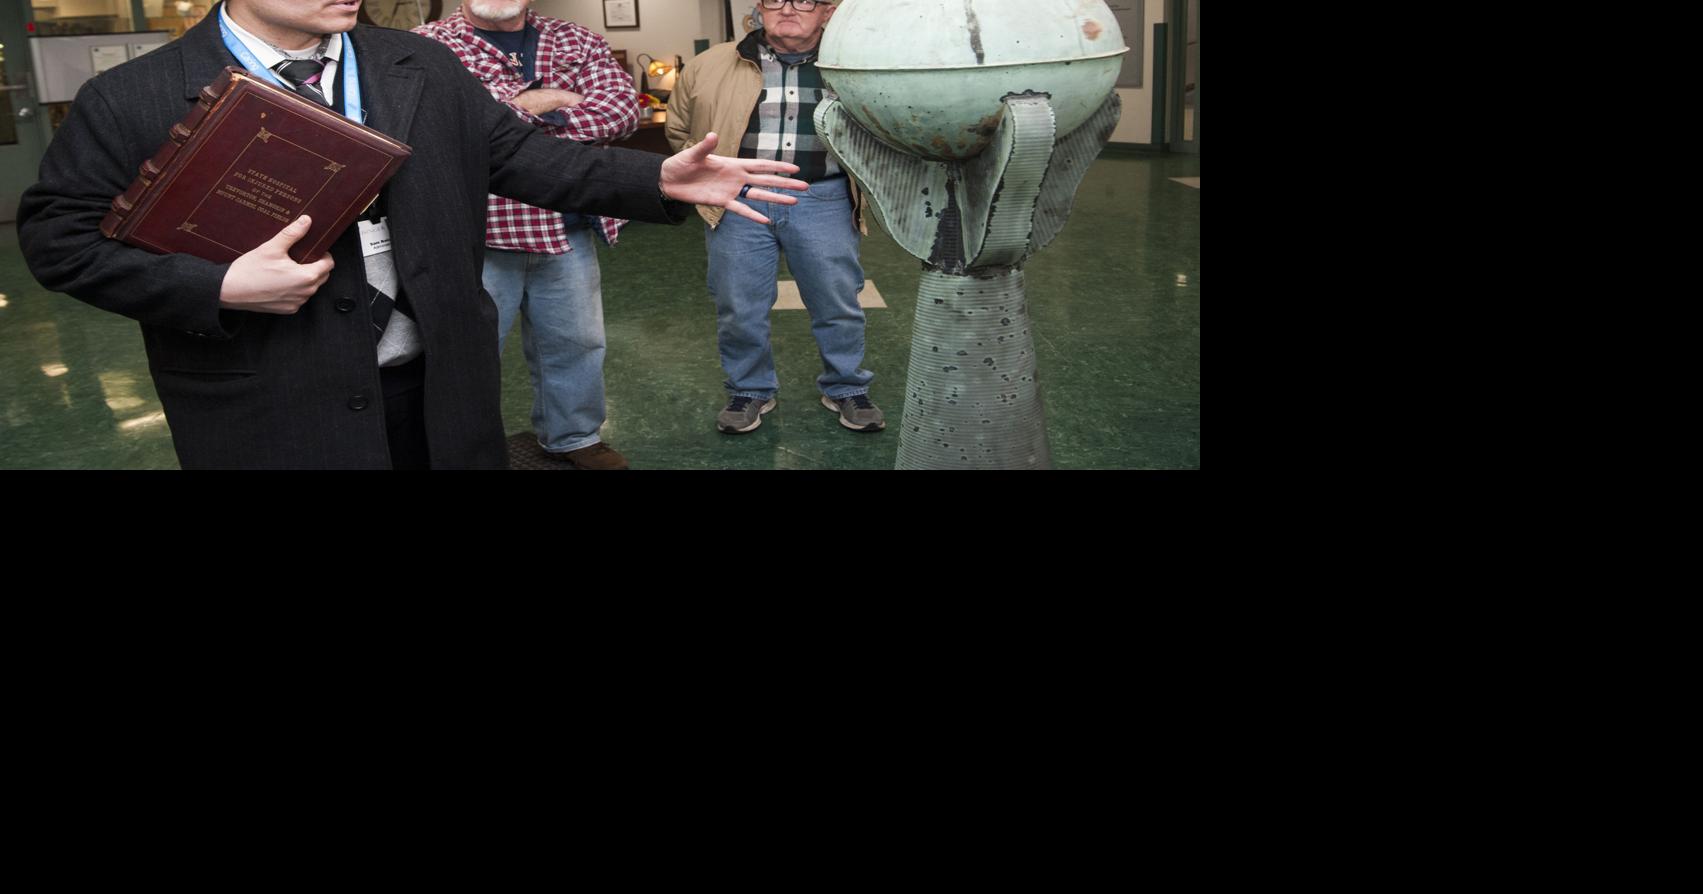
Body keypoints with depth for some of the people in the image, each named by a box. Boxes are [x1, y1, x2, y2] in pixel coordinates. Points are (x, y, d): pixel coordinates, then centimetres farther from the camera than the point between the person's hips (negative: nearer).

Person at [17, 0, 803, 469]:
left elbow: (521, 157, 4)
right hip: (272, 414, -3)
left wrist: (659, 180, -9)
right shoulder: (132, 101, -7)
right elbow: (56, 232, -3)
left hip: (438, 390, 3)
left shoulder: (423, 68, 4)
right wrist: (219, 290, -17)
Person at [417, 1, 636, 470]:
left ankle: (574, 436, 38)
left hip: (567, 235, 4)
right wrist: (538, 101, -14)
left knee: (575, 344, 17)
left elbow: (622, 106, -7)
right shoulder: (428, 43, -3)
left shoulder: (577, 41, 8)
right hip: (474, 237, -4)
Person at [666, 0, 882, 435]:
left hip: (822, 201, 0)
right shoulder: (712, 65, 3)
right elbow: (679, 128, 15)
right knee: (738, 309, 7)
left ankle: (846, 389, 26)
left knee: (838, 304, 7)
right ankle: (750, 391, 26)